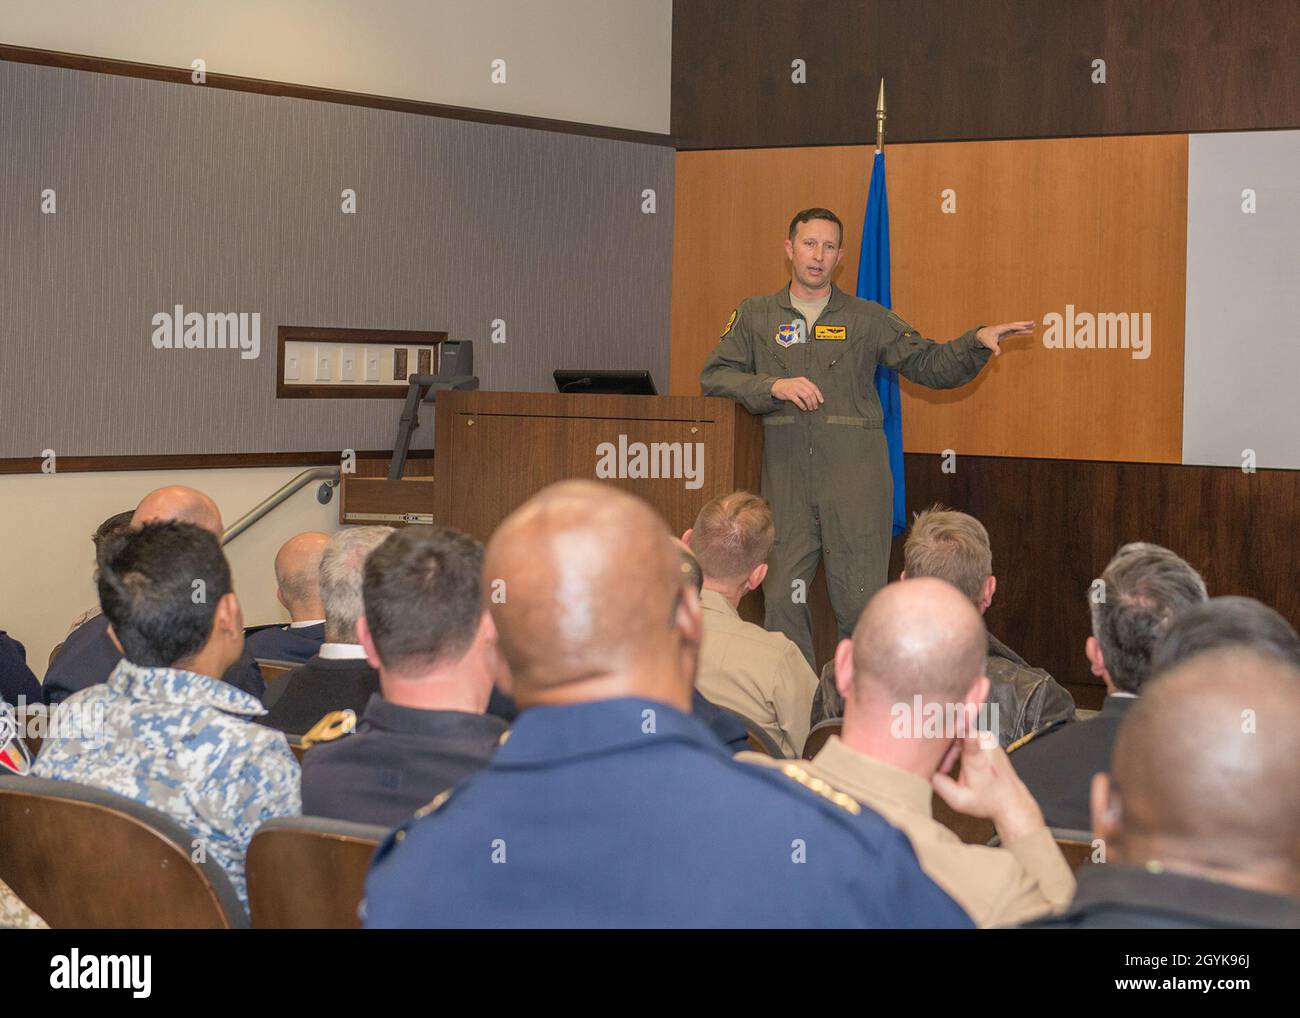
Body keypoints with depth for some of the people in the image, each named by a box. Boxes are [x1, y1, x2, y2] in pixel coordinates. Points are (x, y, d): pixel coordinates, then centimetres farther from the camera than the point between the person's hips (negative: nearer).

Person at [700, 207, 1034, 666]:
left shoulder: (868, 319, 13)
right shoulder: (755, 316, 13)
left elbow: (930, 365, 12)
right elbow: (714, 376, 5)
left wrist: (977, 341, -5)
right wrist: (774, 386, -10)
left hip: (855, 479, -1)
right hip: (786, 477, 1)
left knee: (861, 605, -3)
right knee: (782, 600, -1)